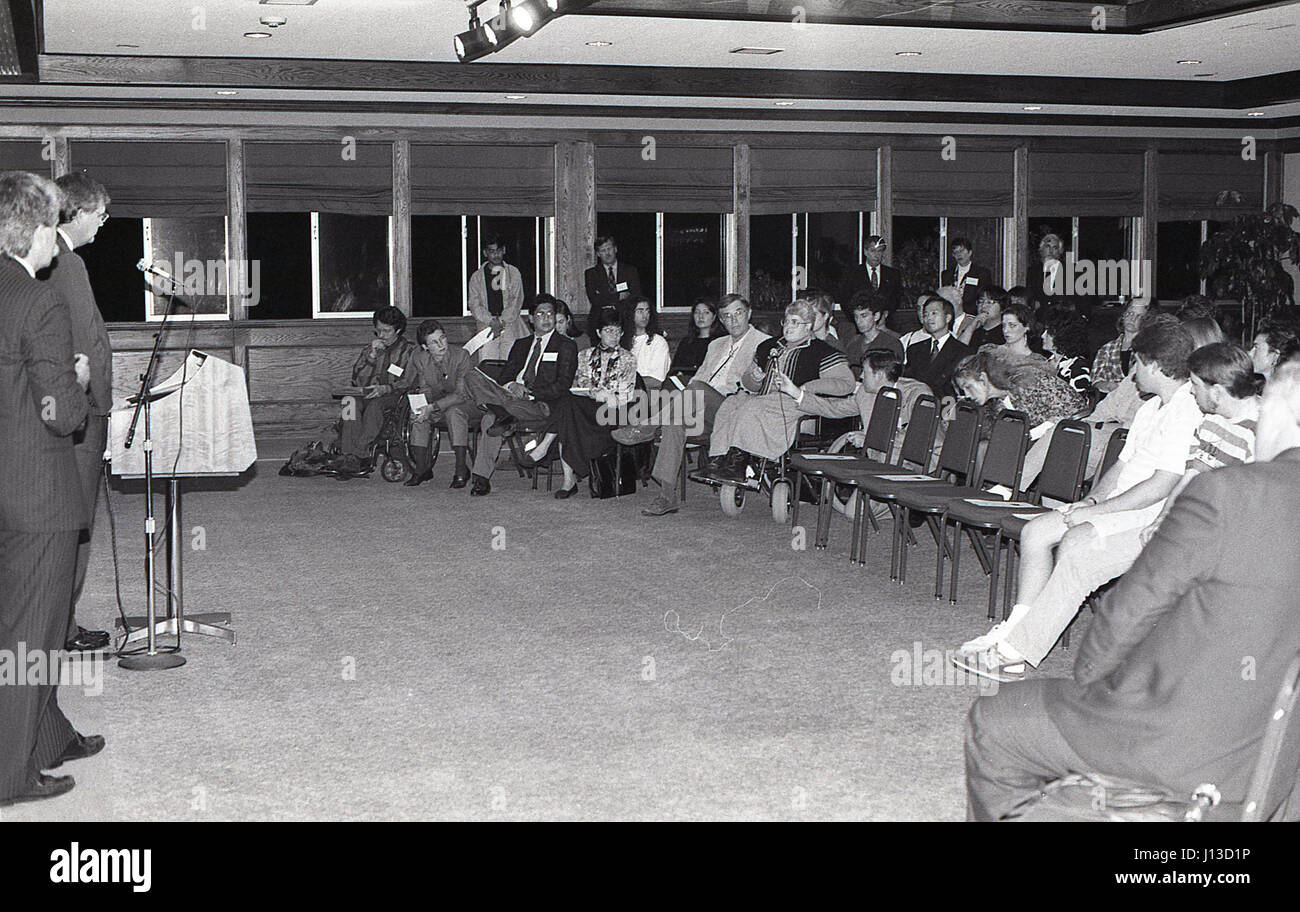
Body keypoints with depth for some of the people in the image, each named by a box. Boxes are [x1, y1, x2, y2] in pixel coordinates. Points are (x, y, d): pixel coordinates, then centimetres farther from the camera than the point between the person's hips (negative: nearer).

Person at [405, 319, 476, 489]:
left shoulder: (461, 356, -21)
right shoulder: (419, 359, -7)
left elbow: (462, 394, -25)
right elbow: (424, 389, 1)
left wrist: (433, 407, -35)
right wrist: (423, 405, -23)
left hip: (462, 404, -4)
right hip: (435, 405, 4)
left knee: (454, 412, -36)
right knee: (419, 414, -26)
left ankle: (461, 470, -34)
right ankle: (422, 468, -16)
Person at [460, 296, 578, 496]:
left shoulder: (566, 346, 8)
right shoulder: (520, 344, 27)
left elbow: (563, 386, -4)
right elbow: (505, 375, 18)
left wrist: (529, 392, -16)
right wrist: (511, 386, -10)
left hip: (541, 403, -6)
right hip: (512, 395, 6)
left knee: (490, 420, -37)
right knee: (472, 377, -24)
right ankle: (504, 415, -37)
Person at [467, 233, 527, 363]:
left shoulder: (513, 273, 10)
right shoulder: (476, 277, 12)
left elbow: (516, 301, 2)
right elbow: (474, 305, 4)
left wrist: (502, 322, -11)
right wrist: (491, 321, -12)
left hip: (510, 327, 0)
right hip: (486, 327, 0)